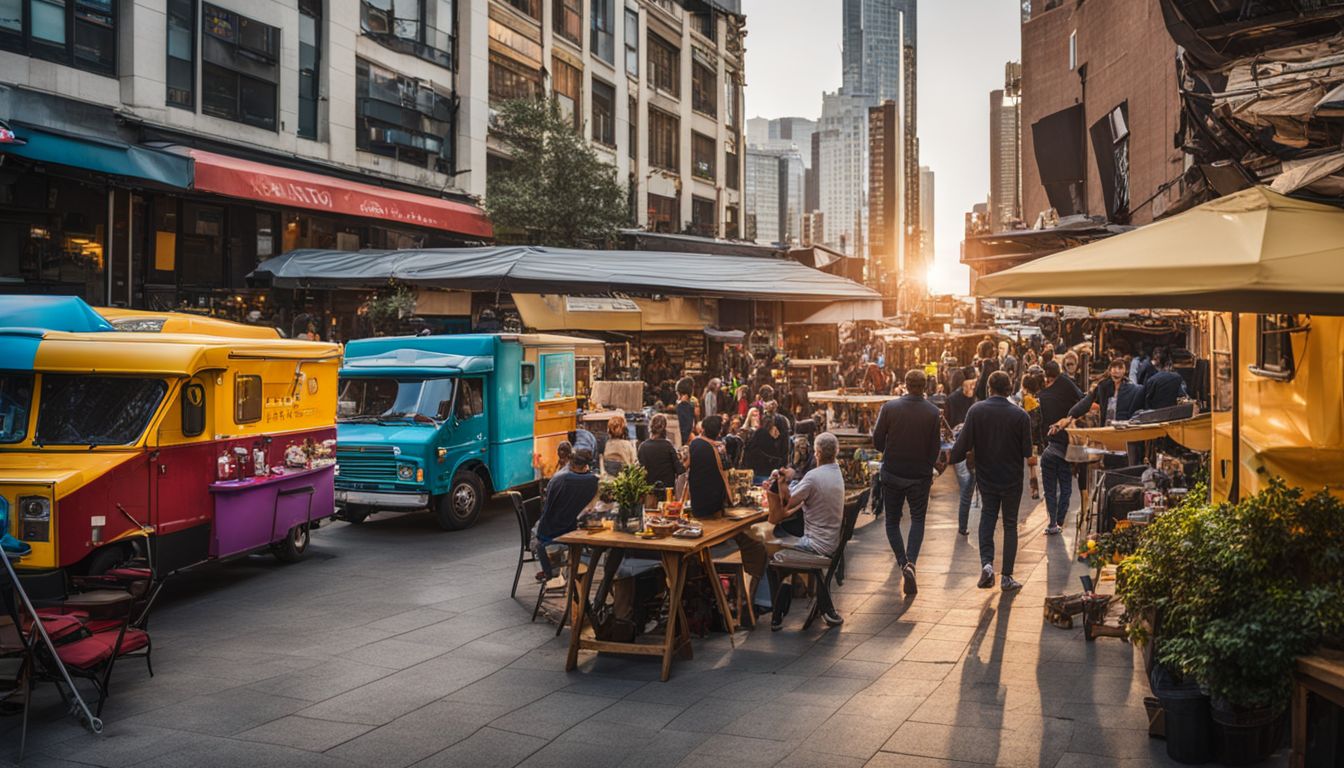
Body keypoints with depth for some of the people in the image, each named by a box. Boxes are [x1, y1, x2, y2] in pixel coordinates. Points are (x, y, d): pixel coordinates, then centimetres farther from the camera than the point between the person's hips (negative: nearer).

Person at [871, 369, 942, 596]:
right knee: (917, 519, 10)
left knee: (892, 520, 16)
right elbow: (935, 447, -4)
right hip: (920, 475, 0)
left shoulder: (889, 407, -9)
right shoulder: (933, 413, -9)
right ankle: (910, 563, -9)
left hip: (892, 473, 0)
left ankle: (902, 561, 14)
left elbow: (877, 440, -5)